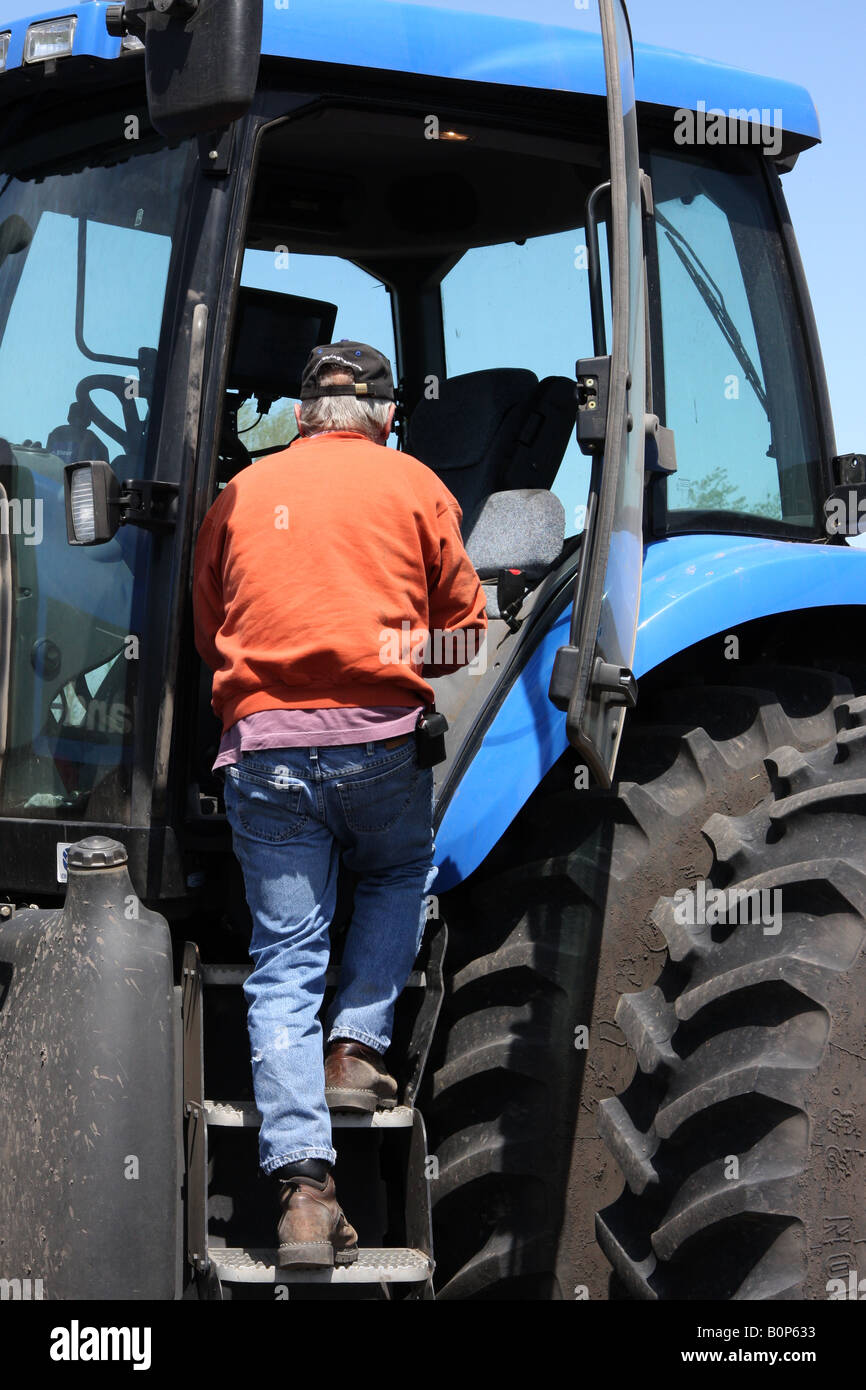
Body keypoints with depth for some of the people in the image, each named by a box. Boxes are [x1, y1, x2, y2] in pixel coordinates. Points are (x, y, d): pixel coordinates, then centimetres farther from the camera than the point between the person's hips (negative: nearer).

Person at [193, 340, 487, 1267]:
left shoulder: (239, 494, 16)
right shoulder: (414, 486, 9)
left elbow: (205, 635, 22)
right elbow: (464, 632, 12)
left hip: (263, 746, 1)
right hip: (377, 737, -1)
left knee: (284, 962, 1)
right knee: (399, 876, 29)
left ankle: (302, 1183, -9)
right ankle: (357, 1047, 13)